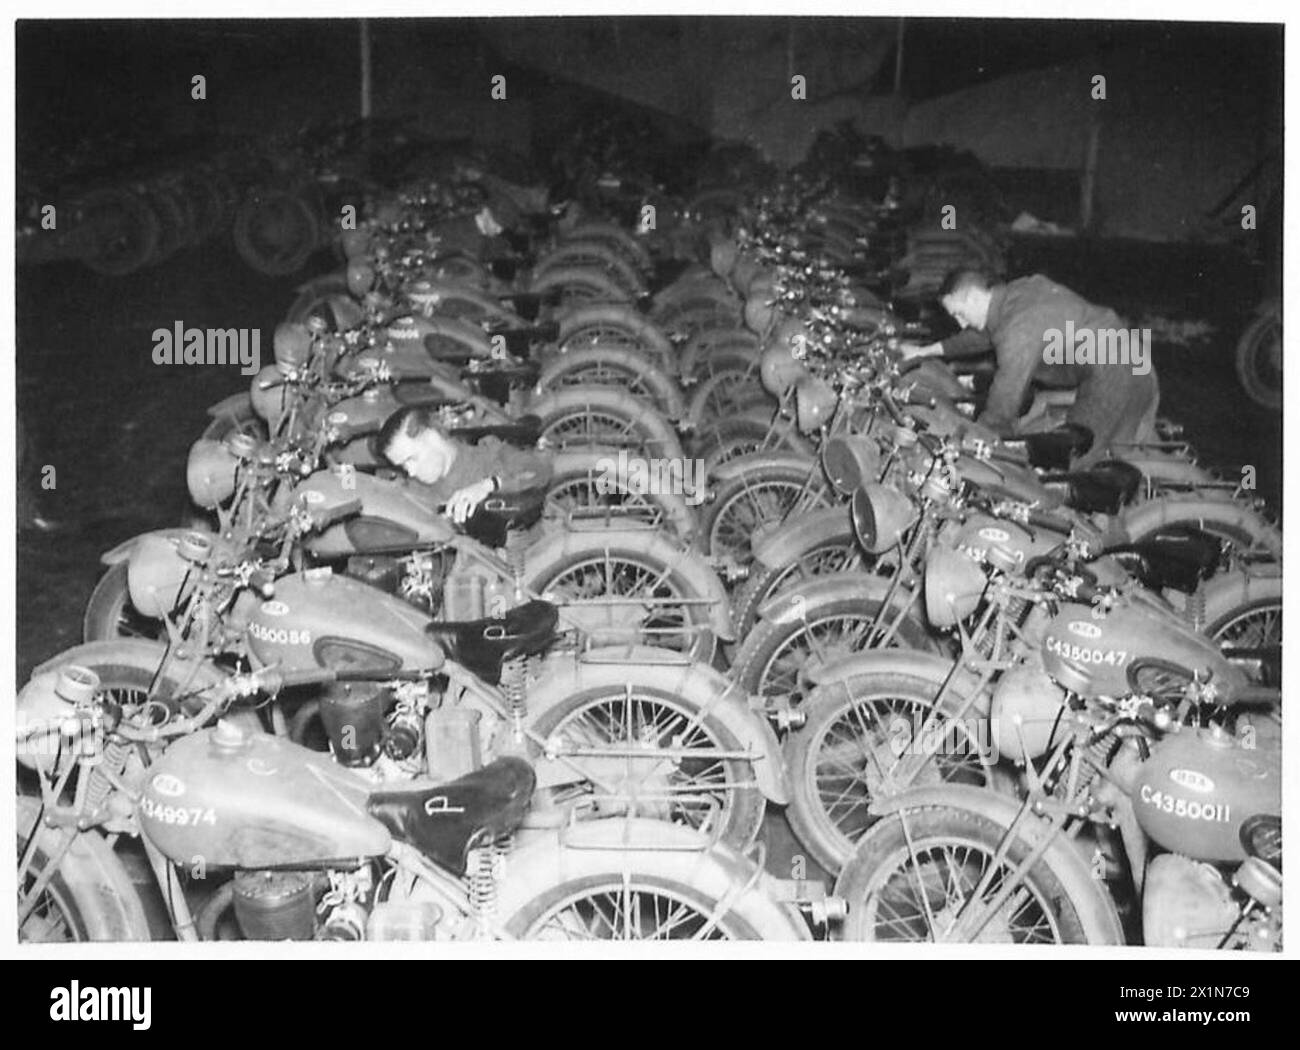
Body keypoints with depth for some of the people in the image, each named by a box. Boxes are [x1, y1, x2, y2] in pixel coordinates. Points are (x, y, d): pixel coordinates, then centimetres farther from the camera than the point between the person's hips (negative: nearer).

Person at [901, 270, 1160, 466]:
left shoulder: (1019, 327, -24)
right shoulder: (1015, 292, 6)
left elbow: (1004, 400, -22)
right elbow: (983, 335, 26)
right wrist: (927, 351, 30)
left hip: (1114, 377, -10)